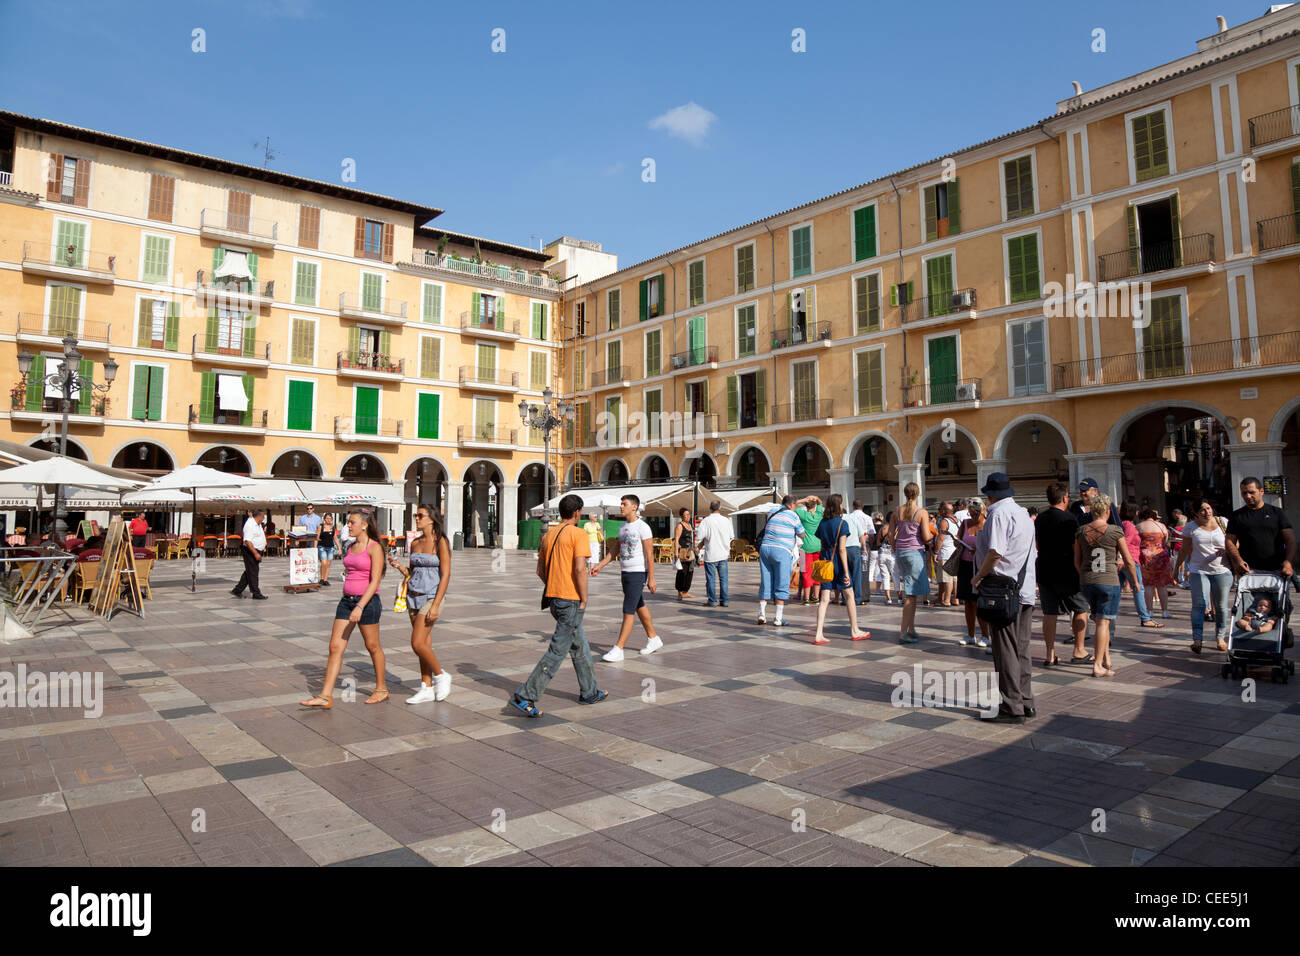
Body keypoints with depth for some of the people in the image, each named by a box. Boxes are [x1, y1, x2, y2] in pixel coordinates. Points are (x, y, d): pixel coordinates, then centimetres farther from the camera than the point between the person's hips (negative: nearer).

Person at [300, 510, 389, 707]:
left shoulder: (374, 548, -11)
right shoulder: (351, 547, 12)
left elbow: (375, 581, -17)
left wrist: (360, 606, -24)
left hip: (367, 602, -7)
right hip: (347, 601, 7)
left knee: (372, 647, 7)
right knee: (335, 647, 1)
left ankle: (382, 689, 23)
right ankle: (326, 696, 3)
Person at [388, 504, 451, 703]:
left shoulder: (440, 542, -10)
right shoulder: (415, 543, 9)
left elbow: (446, 575, -14)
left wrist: (436, 605, -18)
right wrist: (398, 565, -4)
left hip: (431, 597, -7)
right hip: (413, 596, 7)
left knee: (417, 644, -12)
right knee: (424, 643, 10)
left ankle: (440, 675, 9)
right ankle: (427, 689, 18)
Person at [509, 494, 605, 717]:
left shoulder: (549, 535, 12)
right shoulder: (578, 535, -12)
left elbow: (540, 570, 13)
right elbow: (579, 569, -20)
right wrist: (584, 599, -12)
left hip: (553, 597, 9)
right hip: (571, 600, -9)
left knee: (580, 646, 20)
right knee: (557, 651, -4)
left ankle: (589, 692, 30)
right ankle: (525, 696, -5)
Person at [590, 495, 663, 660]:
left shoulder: (642, 527, -12)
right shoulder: (622, 527, 12)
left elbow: (649, 554, -14)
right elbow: (615, 551, 19)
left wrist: (651, 578, -17)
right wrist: (600, 566, 12)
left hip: (638, 573, -8)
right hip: (624, 572, 8)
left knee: (628, 611, -9)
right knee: (639, 606, 17)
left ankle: (618, 649, -9)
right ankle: (653, 639, 30)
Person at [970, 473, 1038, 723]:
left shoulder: (998, 513, -12)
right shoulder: (1023, 514, 16)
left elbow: (995, 552, -22)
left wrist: (979, 576, -9)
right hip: (1025, 590, 9)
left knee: (1006, 651, -3)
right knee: (1022, 649, 15)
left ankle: (1012, 708, 0)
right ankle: (1026, 702, 22)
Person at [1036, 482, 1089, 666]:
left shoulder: (1040, 519, 9)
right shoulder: (1068, 519, -12)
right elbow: (1077, 547, -11)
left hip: (1043, 571, 6)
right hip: (1066, 572, -5)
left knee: (1049, 613, 6)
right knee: (1081, 608, 11)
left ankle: (1050, 655, 6)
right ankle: (1079, 651, 13)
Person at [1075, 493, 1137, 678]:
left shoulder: (1081, 532, 3)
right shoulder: (1115, 531, -7)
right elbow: (1128, 561, -2)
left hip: (1086, 582, 4)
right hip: (1109, 581, -4)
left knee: (1100, 620, 20)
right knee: (1103, 621, -2)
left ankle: (1106, 659, 26)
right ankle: (1098, 666, -4)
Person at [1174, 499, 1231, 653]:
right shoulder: (1191, 527, 4)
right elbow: (1185, 549, 10)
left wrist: (1226, 550, -14)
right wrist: (1176, 568, 12)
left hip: (1221, 570, 1)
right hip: (1198, 571, -1)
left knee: (1221, 606, 7)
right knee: (1199, 604, -11)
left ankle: (1220, 637, 21)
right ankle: (1197, 639, -15)